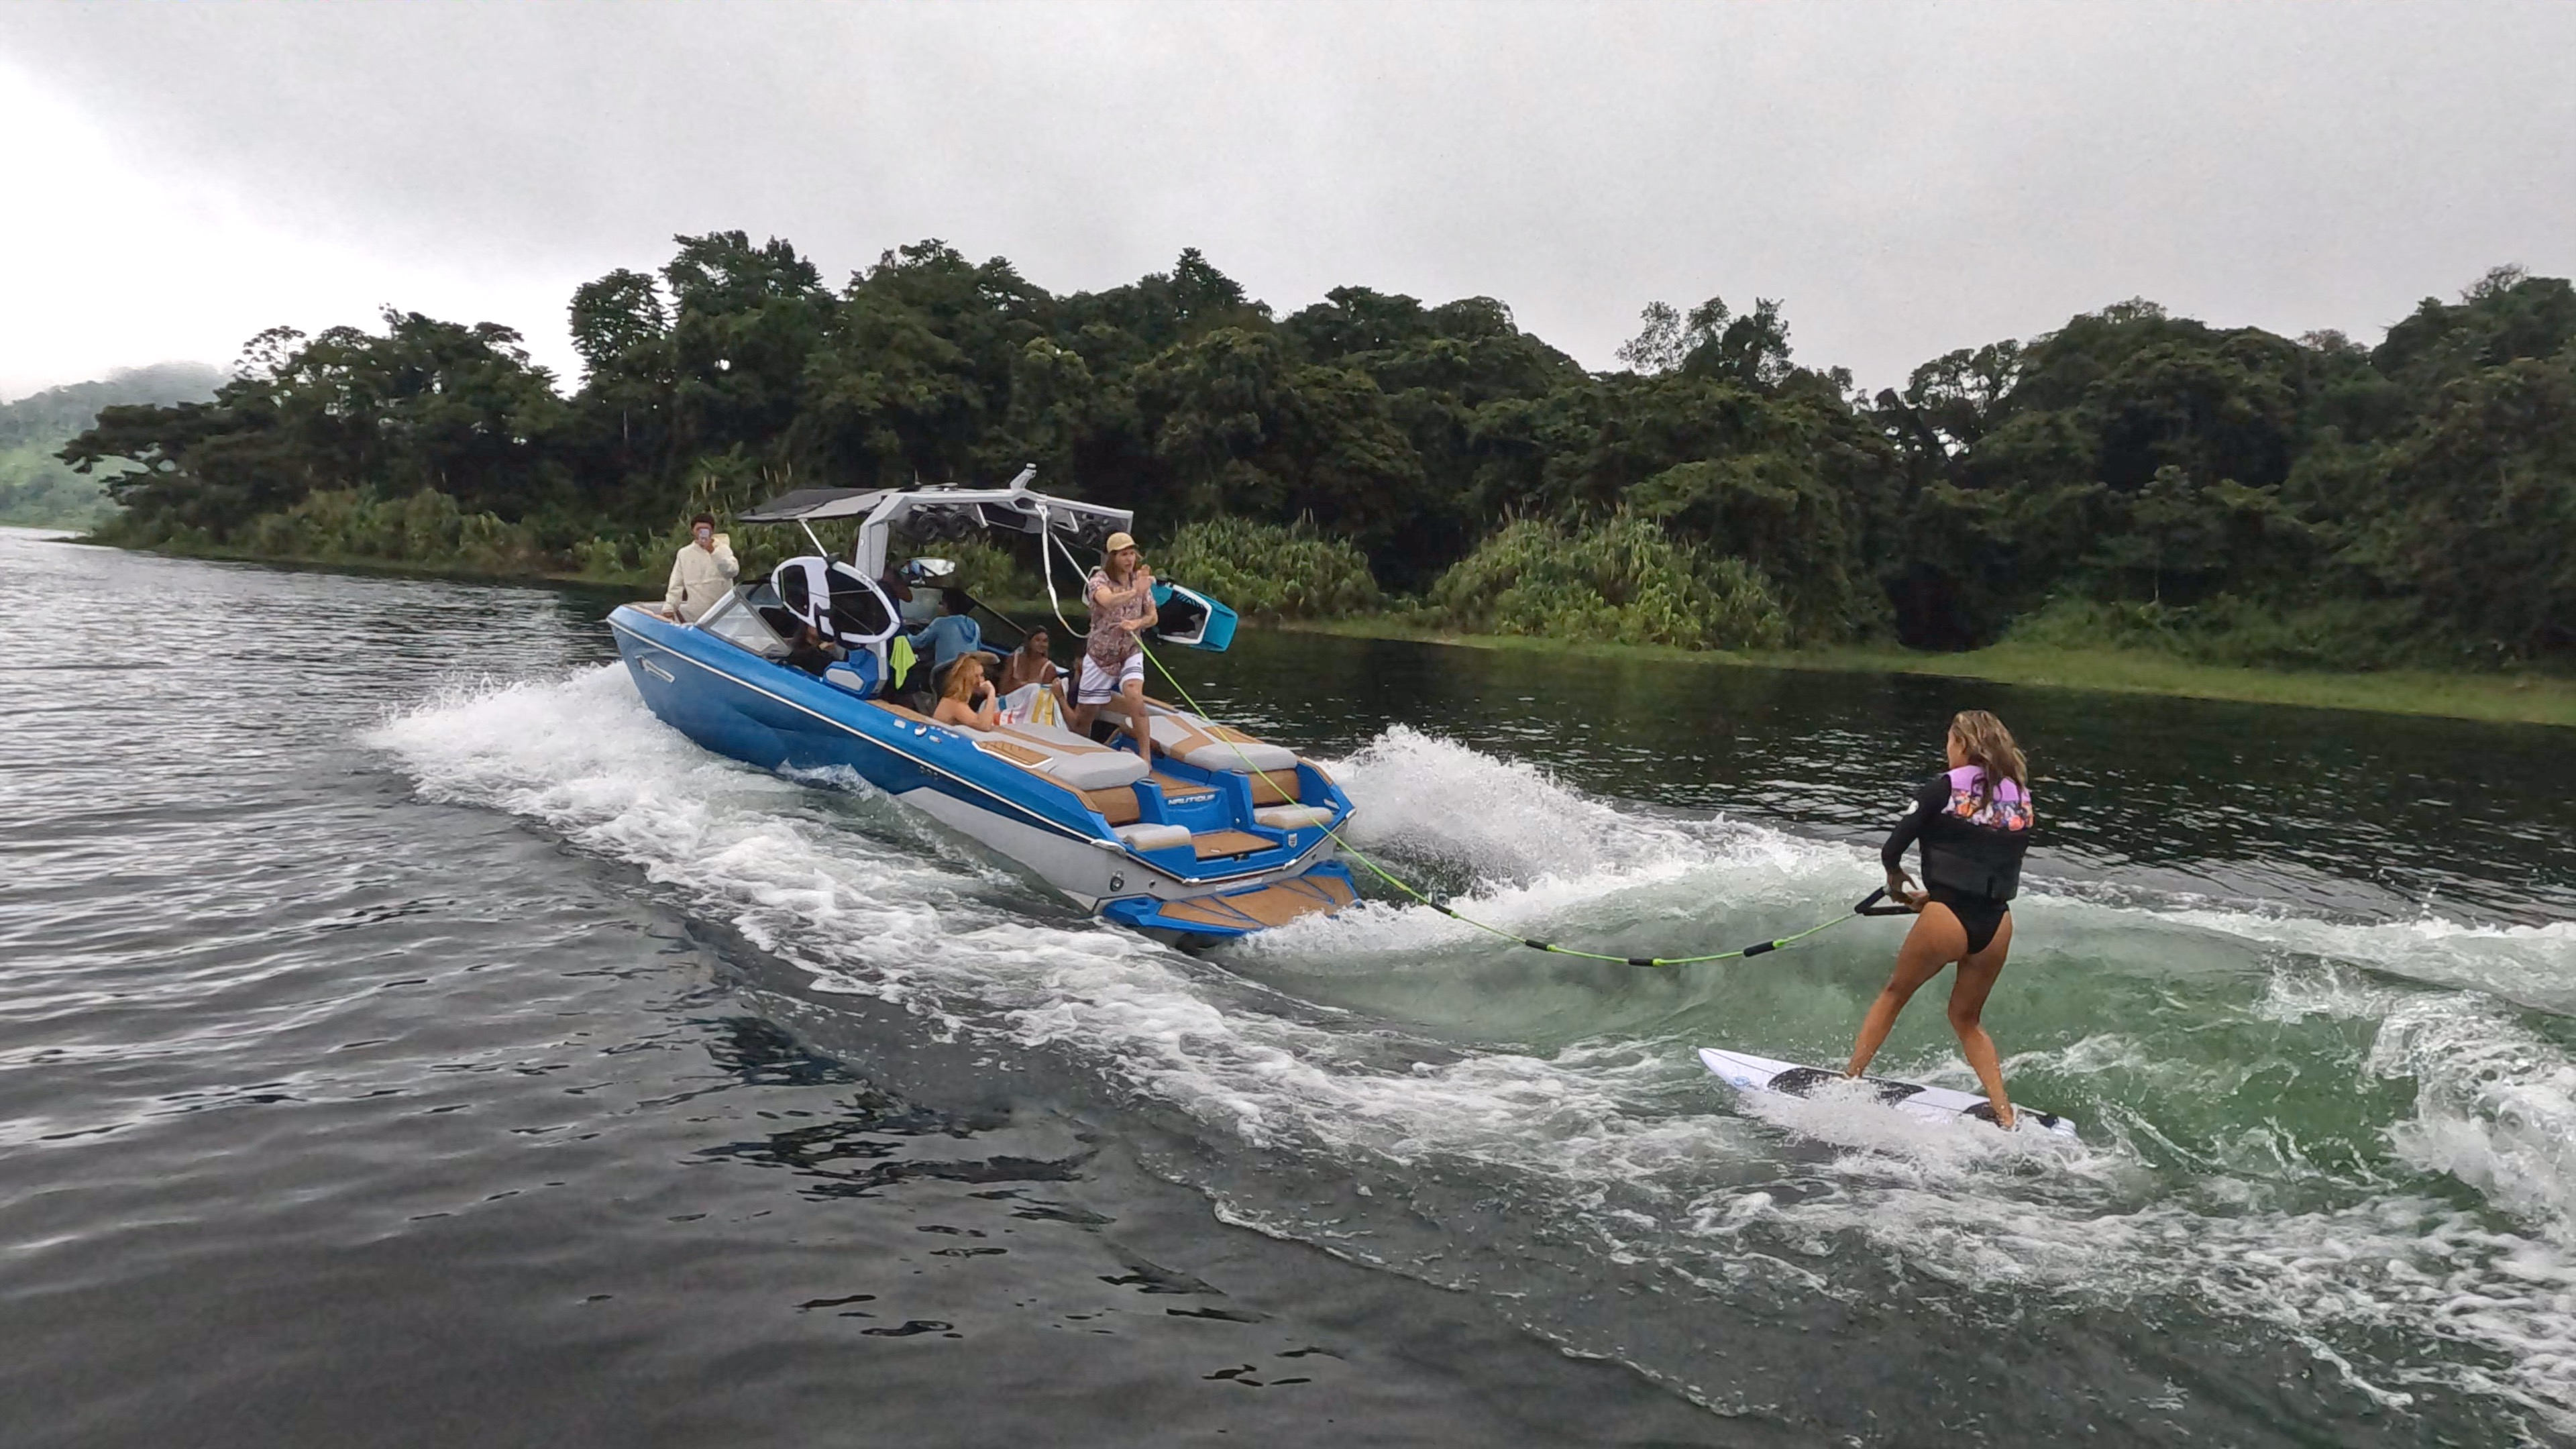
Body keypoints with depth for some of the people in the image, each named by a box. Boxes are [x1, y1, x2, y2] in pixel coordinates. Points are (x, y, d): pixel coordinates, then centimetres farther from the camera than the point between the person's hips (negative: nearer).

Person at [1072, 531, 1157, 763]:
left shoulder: (1140, 580, -1)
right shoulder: (1099, 580, -14)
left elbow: (1152, 617, 7)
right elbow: (1107, 601, -38)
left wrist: (1137, 624, -17)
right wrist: (1135, 592, -57)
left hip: (1131, 652, 1)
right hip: (1100, 654, -1)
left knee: (1134, 695, -27)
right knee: (1085, 713, 5)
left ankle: (1146, 755, -24)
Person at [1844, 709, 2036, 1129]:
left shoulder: (1943, 789, -6)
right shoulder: (2021, 796, 9)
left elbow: (1891, 851, -7)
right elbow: (2004, 863, 16)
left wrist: (1897, 879, 15)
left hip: (1948, 920, -5)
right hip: (1998, 923, 5)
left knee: (1894, 994, 17)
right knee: (1967, 1018, 22)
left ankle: (1849, 1080, 23)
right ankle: (2004, 1115, 14)